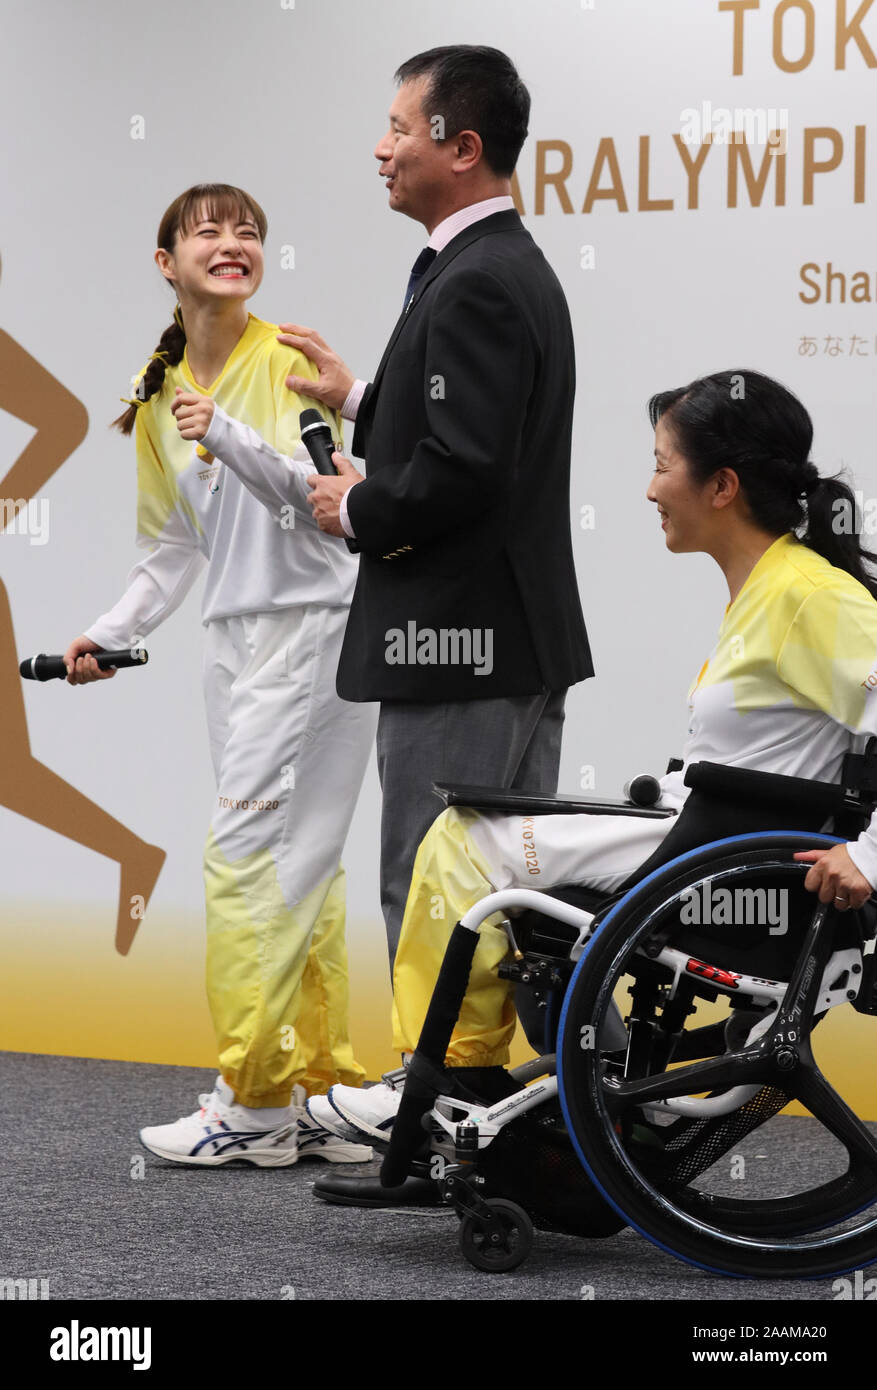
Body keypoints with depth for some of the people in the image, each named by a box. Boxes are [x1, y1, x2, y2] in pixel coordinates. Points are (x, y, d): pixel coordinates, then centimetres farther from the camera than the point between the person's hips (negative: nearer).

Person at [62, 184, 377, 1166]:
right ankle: (327, 1101, 14)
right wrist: (110, 633, 8)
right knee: (297, 871, 9)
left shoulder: (288, 361, -8)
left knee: (245, 855, -11)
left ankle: (254, 1103, -5)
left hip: (315, 626, -7)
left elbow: (320, 495, -18)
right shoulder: (160, 394, 12)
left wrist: (229, 435, -29)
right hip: (234, 640, 7)